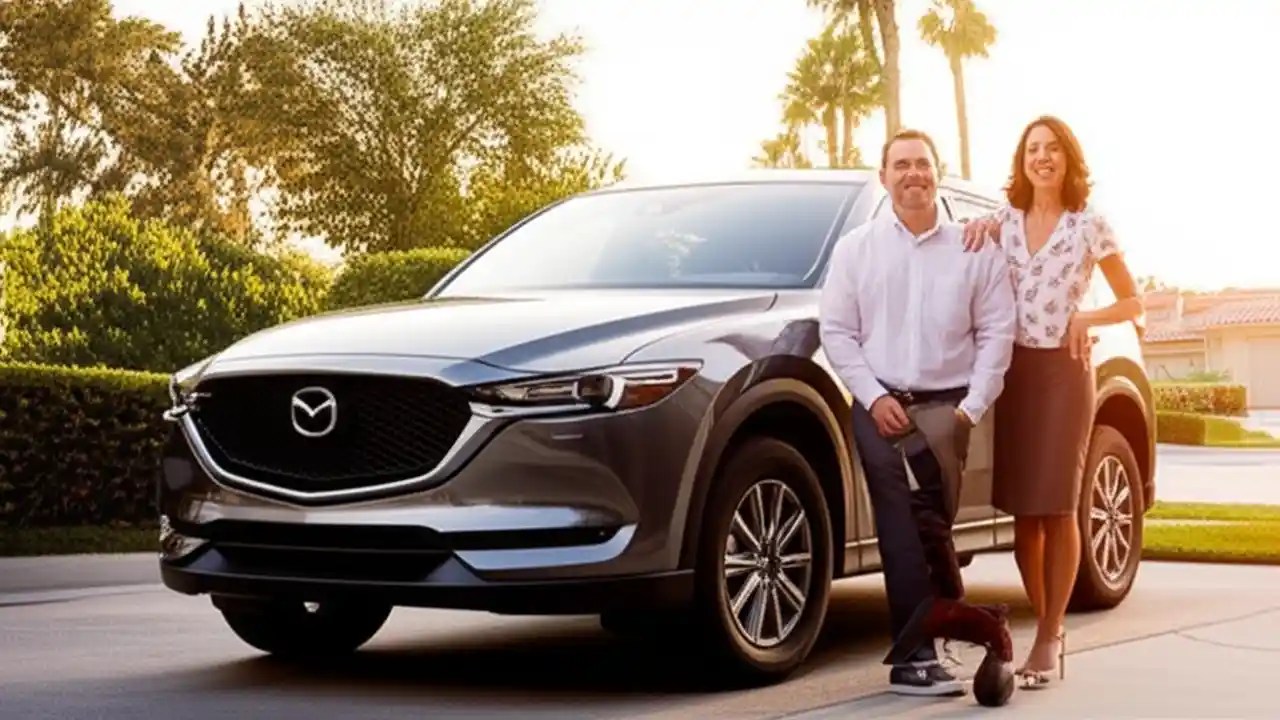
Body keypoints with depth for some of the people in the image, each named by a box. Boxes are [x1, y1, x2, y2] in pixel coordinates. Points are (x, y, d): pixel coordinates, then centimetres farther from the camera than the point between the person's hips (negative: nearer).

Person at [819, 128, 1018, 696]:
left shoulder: (974, 250, 5)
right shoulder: (856, 249, 7)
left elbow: (997, 331, 3)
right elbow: (836, 330, 3)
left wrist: (972, 406, -5)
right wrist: (873, 397, -7)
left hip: (946, 407, 0)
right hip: (880, 406, 0)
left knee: (930, 526, -3)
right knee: (902, 530, -8)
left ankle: (917, 653, 8)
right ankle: (917, 654, -8)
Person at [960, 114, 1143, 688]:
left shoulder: (1089, 226, 1)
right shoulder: (1004, 222, 10)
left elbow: (1132, 302, 7)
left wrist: (1084, 320, -11)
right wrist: (978, 228, -5)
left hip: (1064, 370, -3)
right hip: (1013, 370, 3)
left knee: (1055, 508, -5)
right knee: (1022, 511, 3)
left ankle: (1048, 639, 1)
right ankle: (1048, 628, 16)